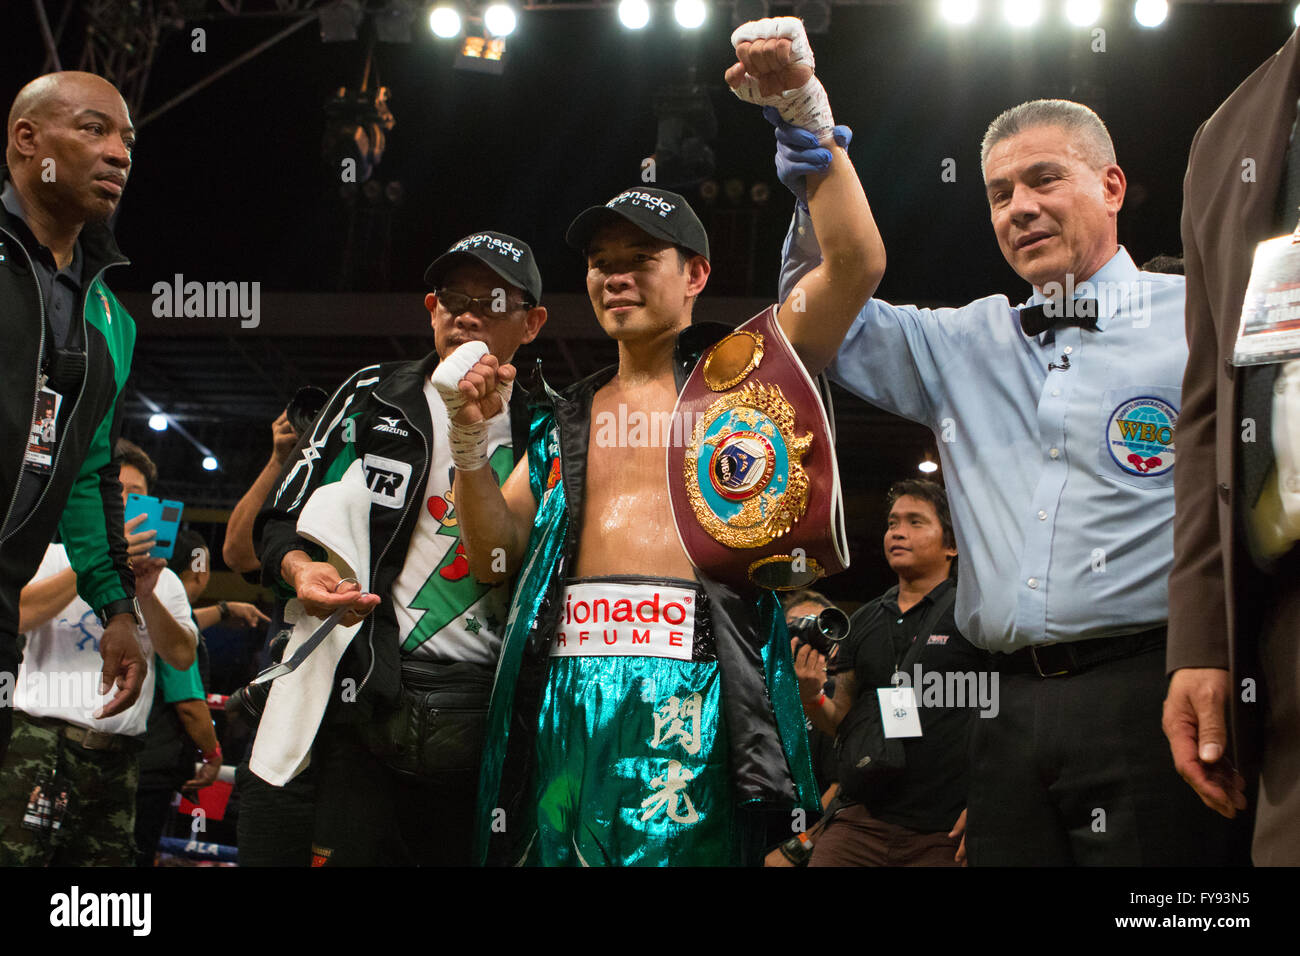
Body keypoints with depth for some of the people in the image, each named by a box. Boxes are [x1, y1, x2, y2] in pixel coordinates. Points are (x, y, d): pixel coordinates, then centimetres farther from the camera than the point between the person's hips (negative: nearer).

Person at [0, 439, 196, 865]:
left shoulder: (164, 580, 19)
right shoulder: (52, 555, 9)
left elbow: (182, 656, 5)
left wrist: (146, 595, -11)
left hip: (116, 758, 4)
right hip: (40, 738, -4)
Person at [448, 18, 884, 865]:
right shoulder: (568, 418, 22)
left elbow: (858, 264, -2)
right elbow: (498, 553, 18)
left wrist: (805, 106, -7)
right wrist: (474, 443, 2)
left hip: (687, 682, -4)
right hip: (567, 686, 4)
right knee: (564, 852, 3)